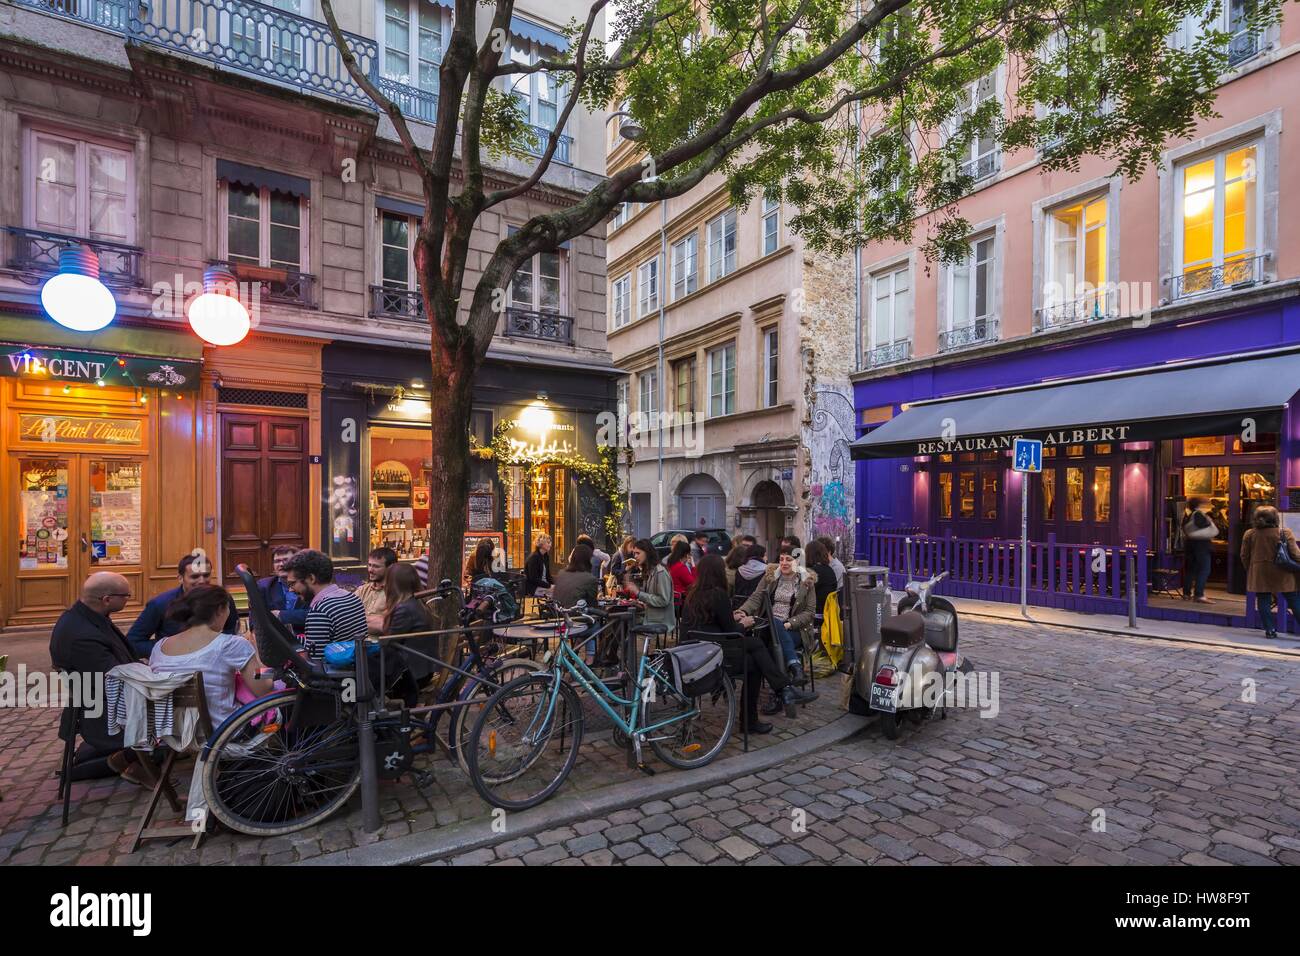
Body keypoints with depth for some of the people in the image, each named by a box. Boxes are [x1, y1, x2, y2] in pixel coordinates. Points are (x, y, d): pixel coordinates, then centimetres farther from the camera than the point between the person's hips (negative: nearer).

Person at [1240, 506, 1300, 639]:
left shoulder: (1249, 534, -3)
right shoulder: (1285, 533, -9)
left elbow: (1244, 556, 3)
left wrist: (1249, 570, 17)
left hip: (1259, 575, 1)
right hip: (1283, 575, -1)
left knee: (1263, 602, 8)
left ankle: (1270, 630, 8)